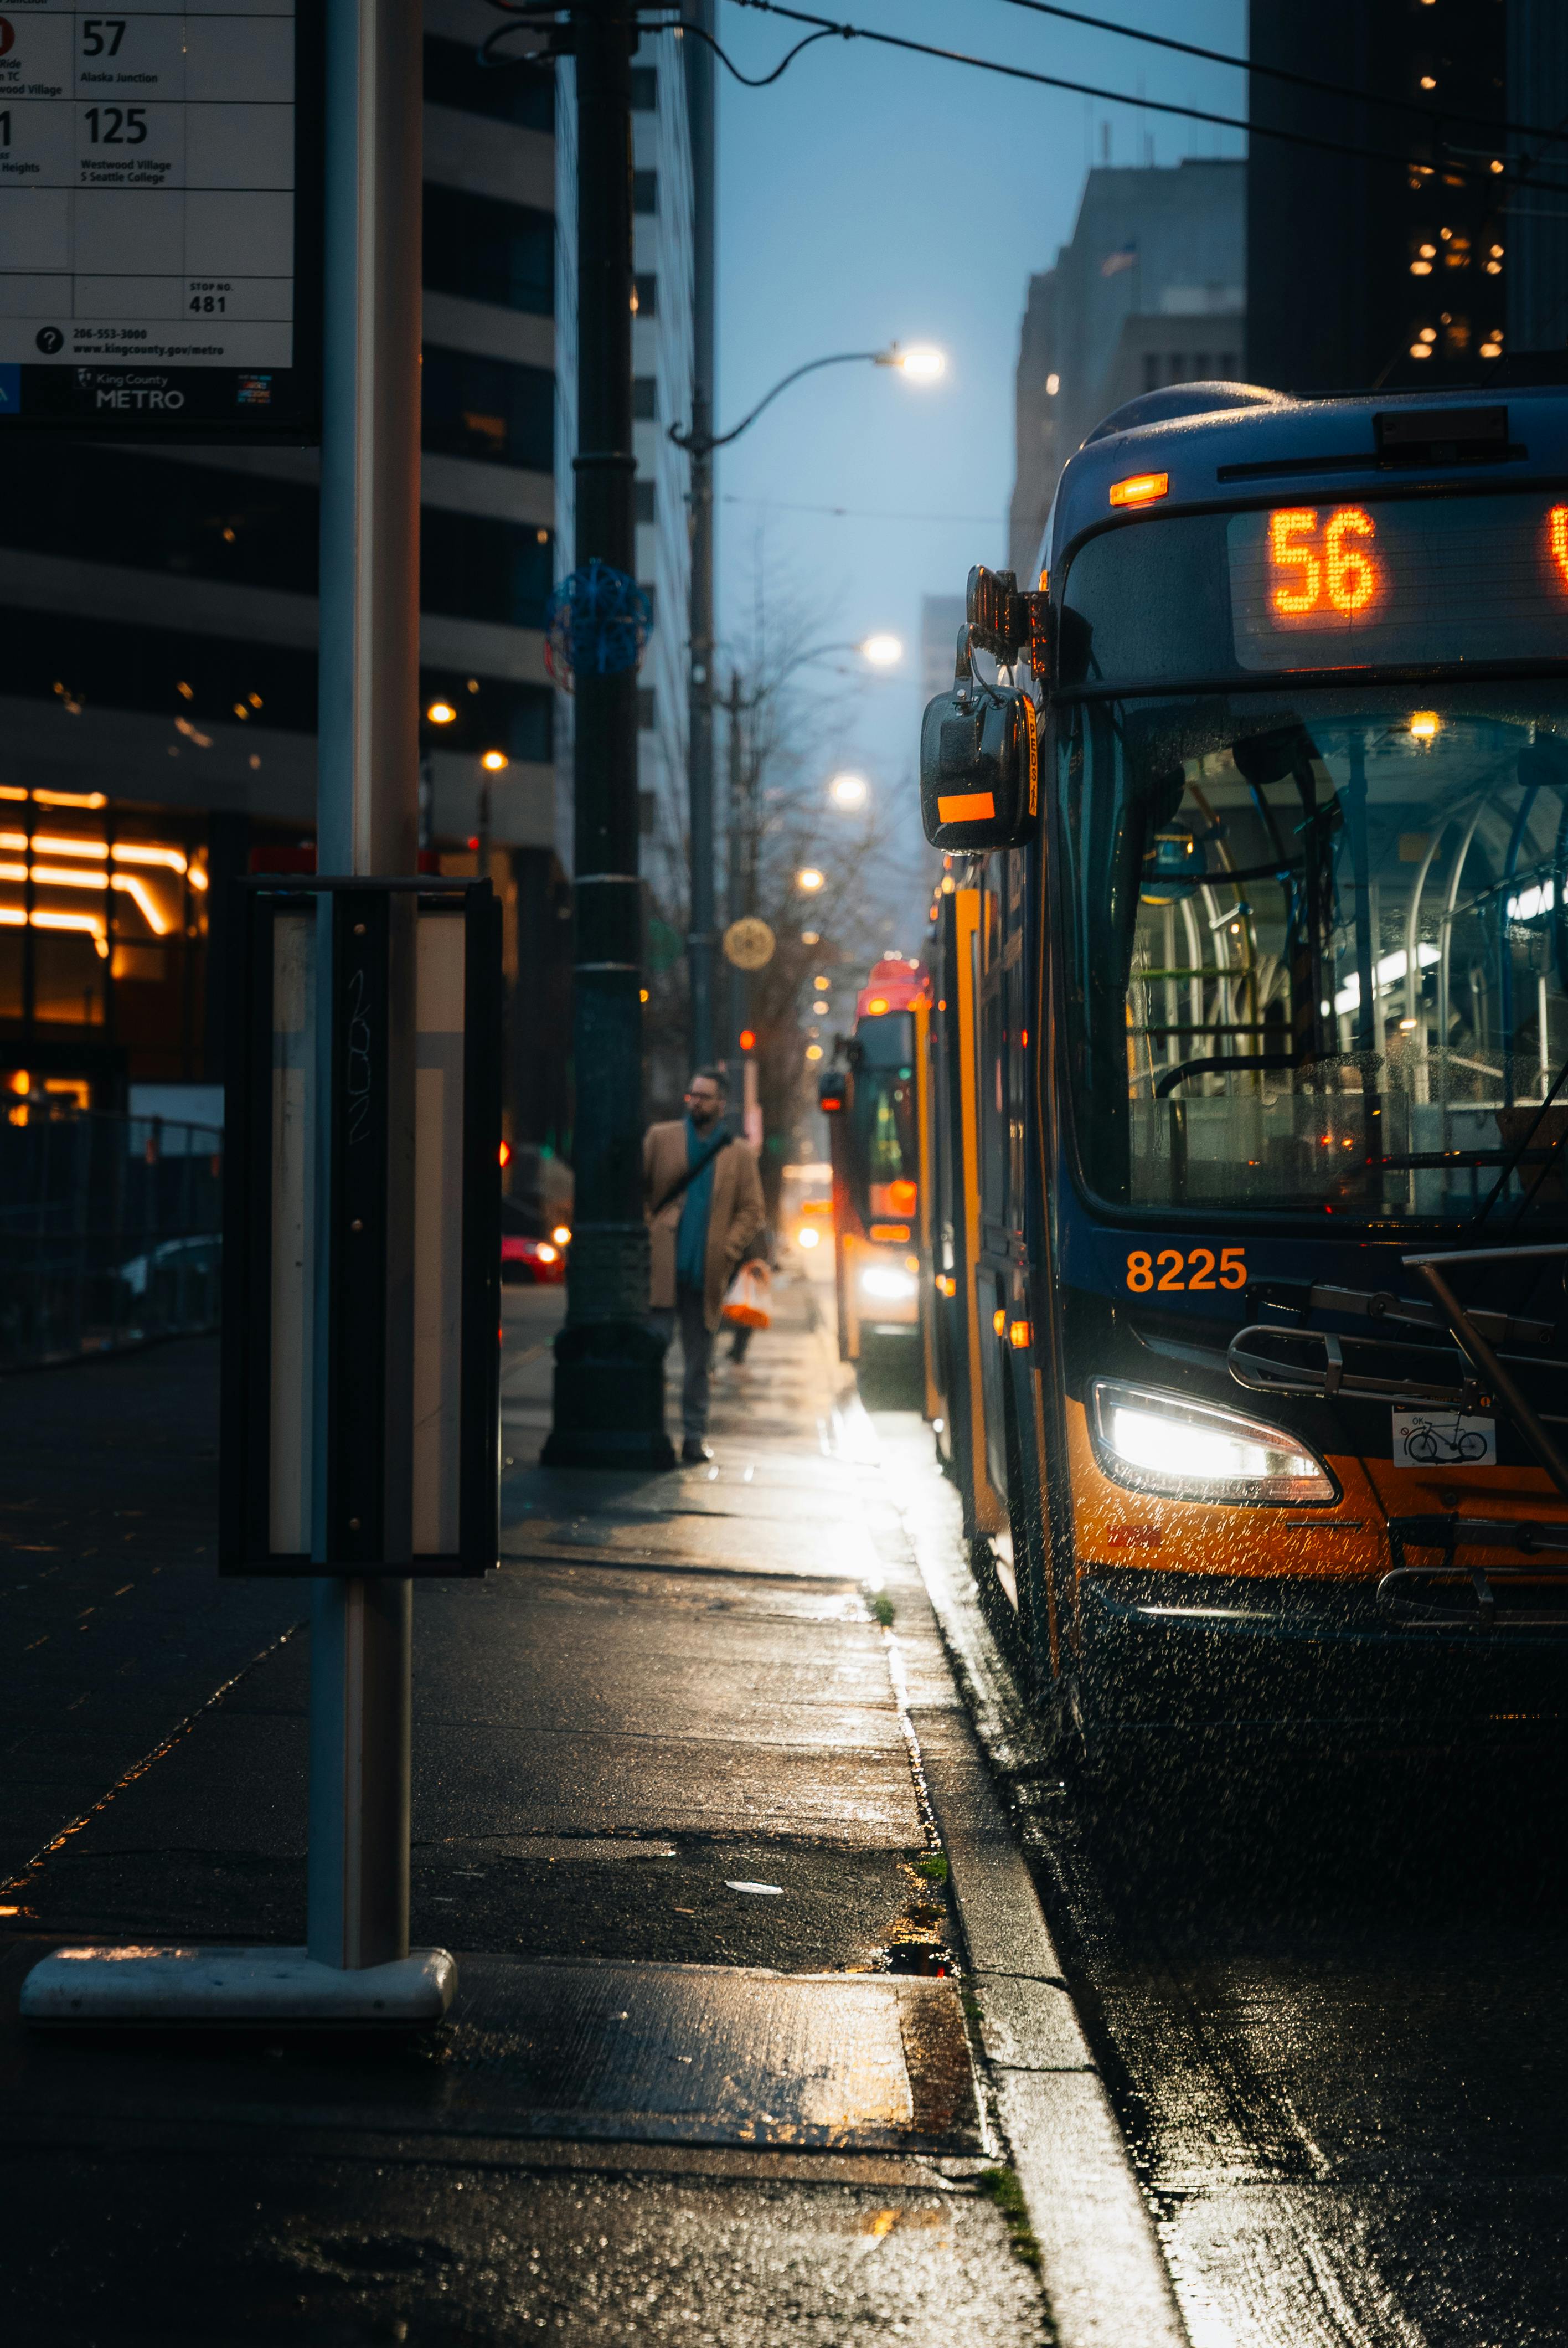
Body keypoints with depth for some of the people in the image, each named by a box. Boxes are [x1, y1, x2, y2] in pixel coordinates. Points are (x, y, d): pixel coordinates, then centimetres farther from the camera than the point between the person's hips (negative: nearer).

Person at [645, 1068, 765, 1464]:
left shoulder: (738, 1155, 10)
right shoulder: (660, 1139, 8)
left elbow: (752, 1211, 9)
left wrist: (728, 1251, -5)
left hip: (706, 1274, 1)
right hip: (661, 1269, -1)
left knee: (699, 1360, 7)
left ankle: (693, 1438, 14)